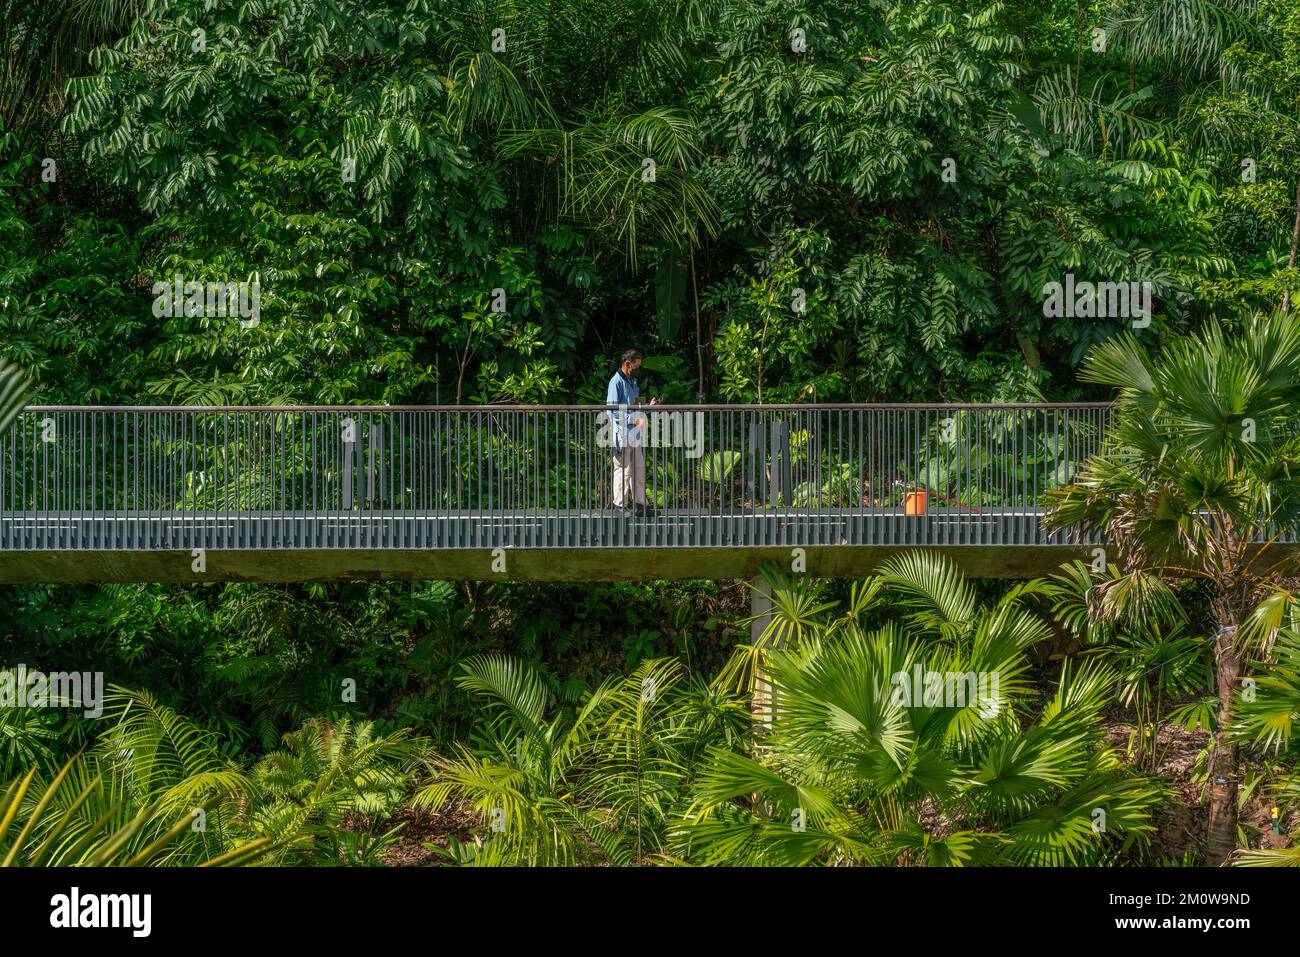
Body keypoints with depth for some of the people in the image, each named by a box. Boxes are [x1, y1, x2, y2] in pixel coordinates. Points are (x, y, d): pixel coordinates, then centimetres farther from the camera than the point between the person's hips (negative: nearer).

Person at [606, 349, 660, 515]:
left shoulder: (632, 382, 18)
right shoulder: (616, 382, -11)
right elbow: (613, 410, -18)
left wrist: (649, 407, 9)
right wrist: (634, 420, -23)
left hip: (635, 434, 9)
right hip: (622, 434, -9)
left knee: (639, 470, 10)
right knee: (623, 470, -5)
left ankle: (640, 503, 16)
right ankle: (620, 505, 2)